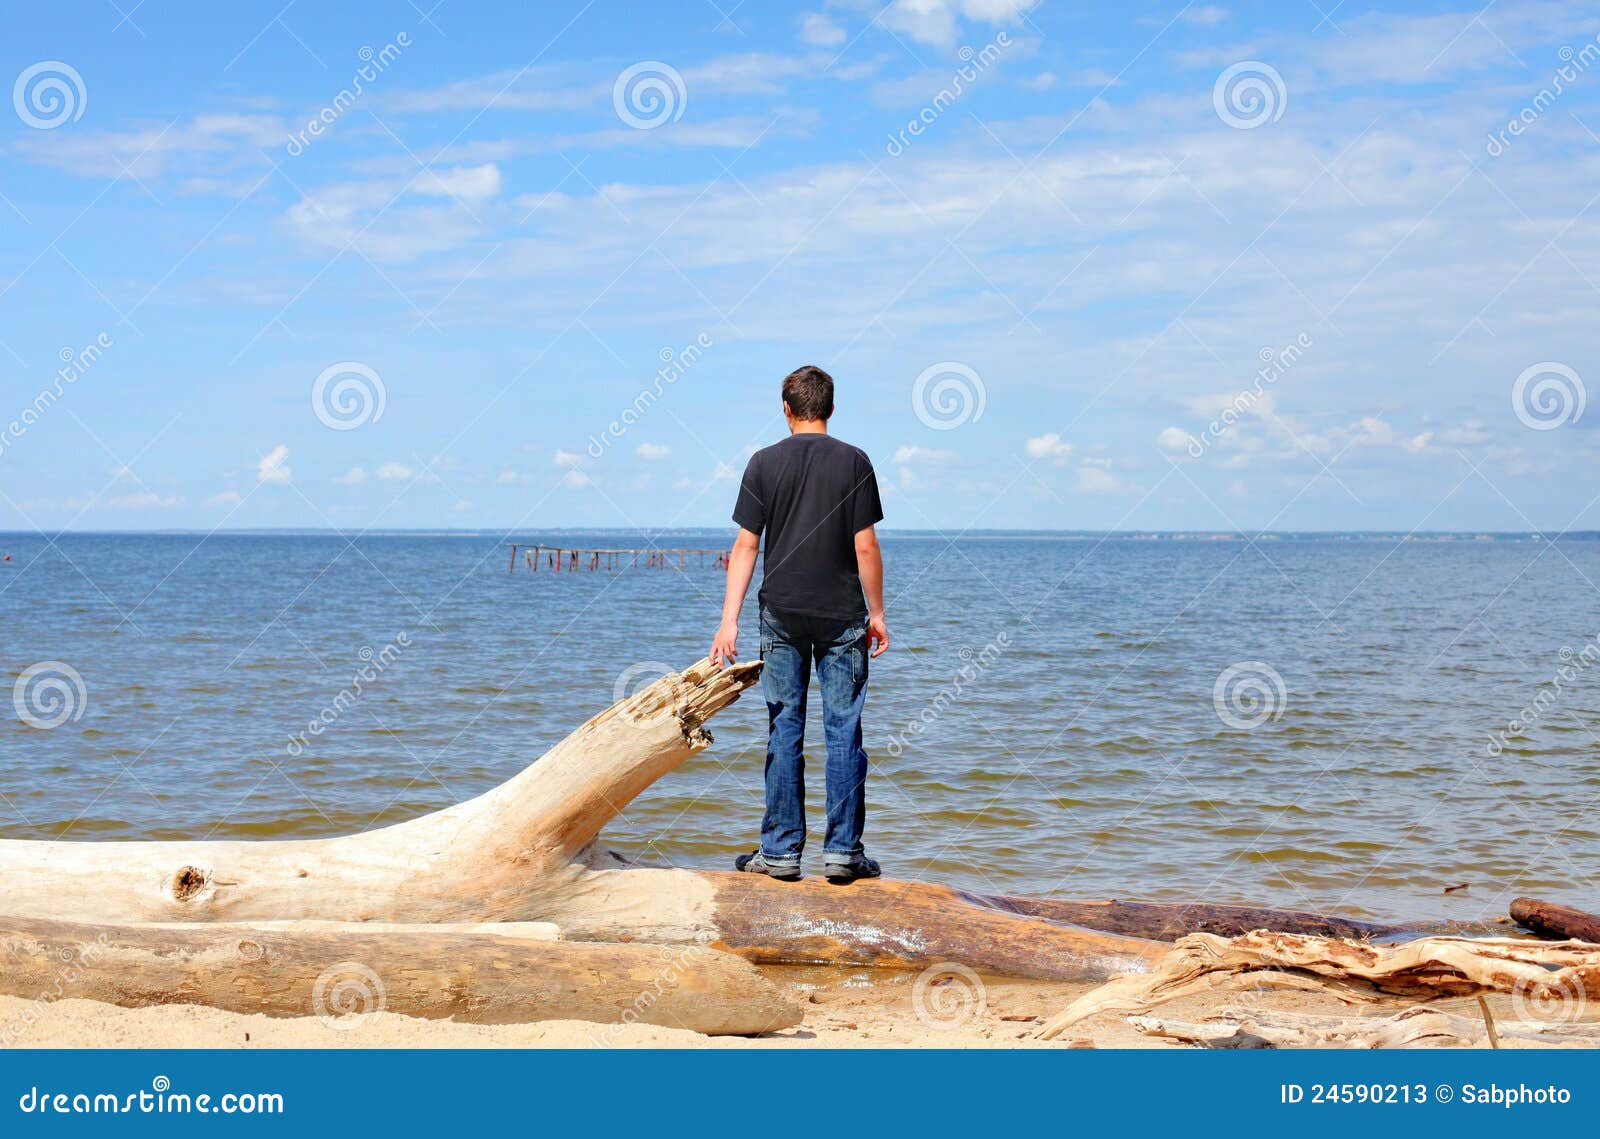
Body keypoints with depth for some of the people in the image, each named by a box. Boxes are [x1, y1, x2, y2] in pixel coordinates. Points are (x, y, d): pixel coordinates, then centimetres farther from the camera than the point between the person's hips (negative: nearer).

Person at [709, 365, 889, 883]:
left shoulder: (764, 463, 1)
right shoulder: (854, 462, -1)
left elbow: (745, 547, -1)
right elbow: (866, 546, -3)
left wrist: (729, 622, 0)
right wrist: (876, 614, 6)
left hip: (782, 612, 1)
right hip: (842, 616, -1)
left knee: (784, 730, 5)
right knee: (843, 730, 3)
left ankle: (781, 850, 7)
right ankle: (842, 850, 3)